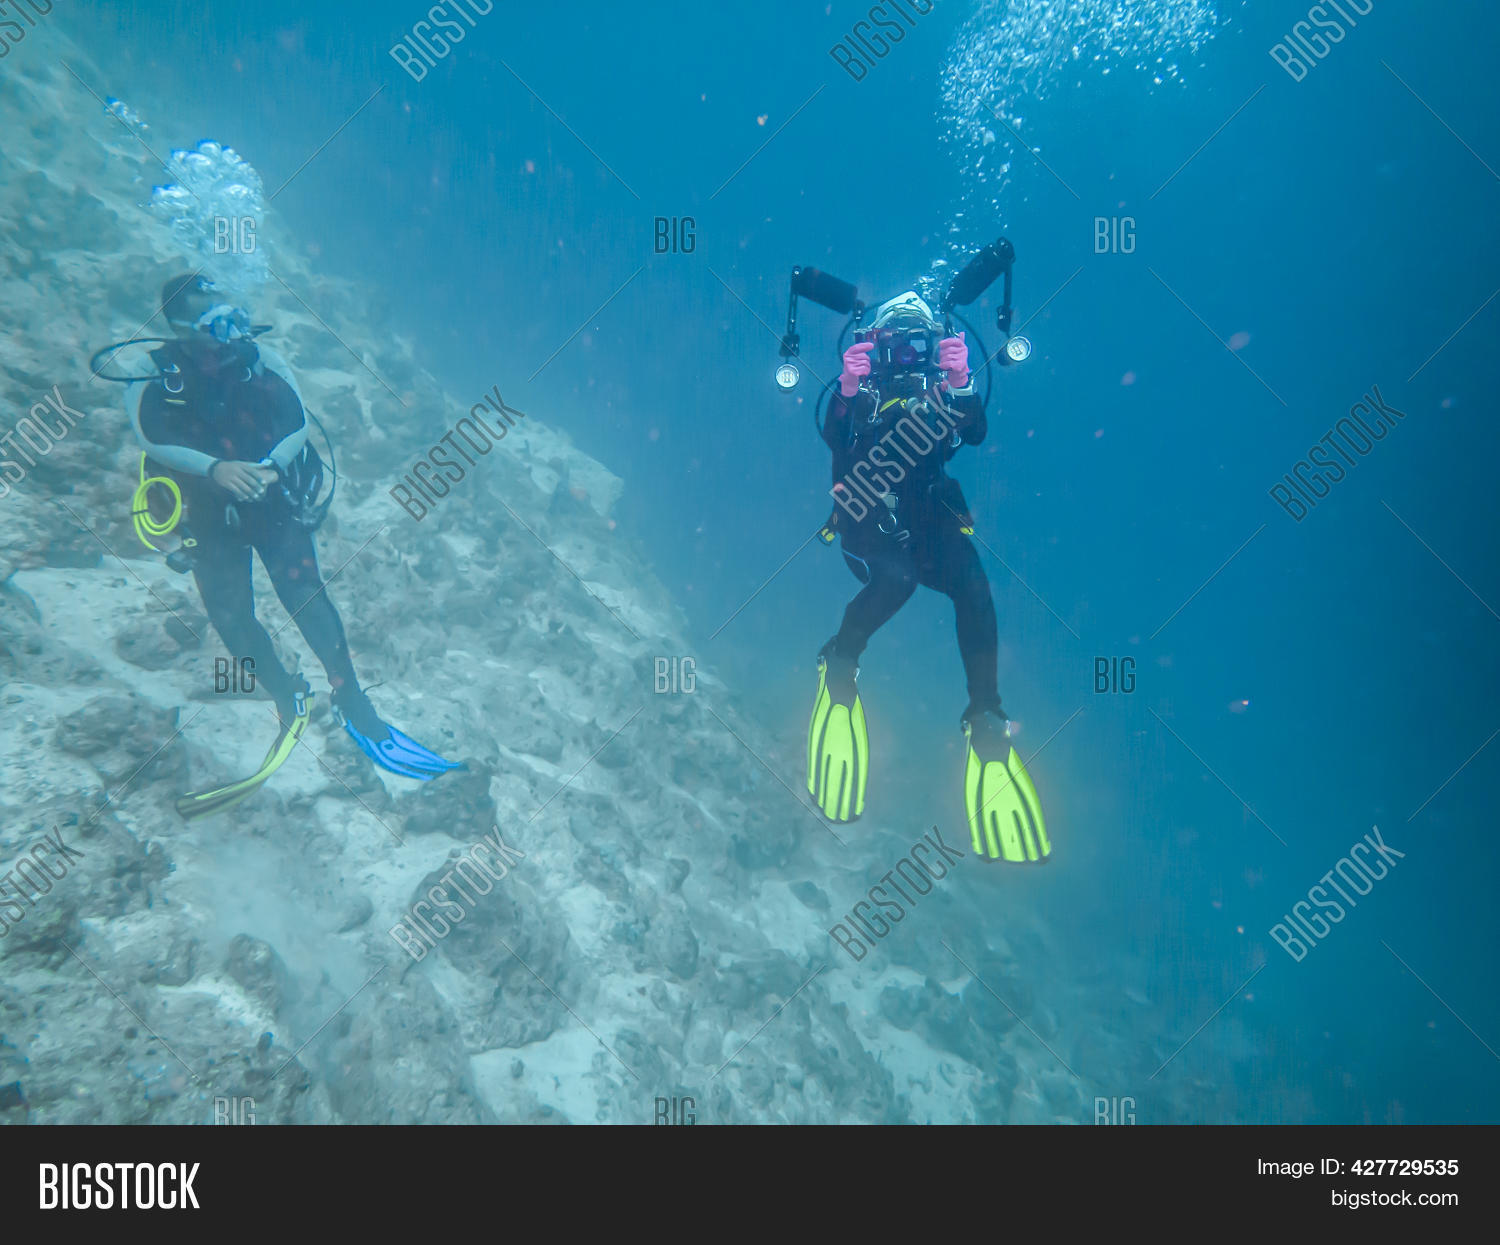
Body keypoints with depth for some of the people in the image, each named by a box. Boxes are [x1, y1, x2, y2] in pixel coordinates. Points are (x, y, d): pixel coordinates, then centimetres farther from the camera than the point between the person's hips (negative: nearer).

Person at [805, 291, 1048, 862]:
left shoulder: (945, 385, 12)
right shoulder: (861, 386, 7)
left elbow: (976, 433, -5)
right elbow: (833, 438, -10)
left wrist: (959, 383, -19)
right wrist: (846, 388, -25)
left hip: (929, 515, 2)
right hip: (865, 515, -2)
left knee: (974, 586, -27)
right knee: (897, 578, -35)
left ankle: (986, 719, -20)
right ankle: (840, 662, -8)